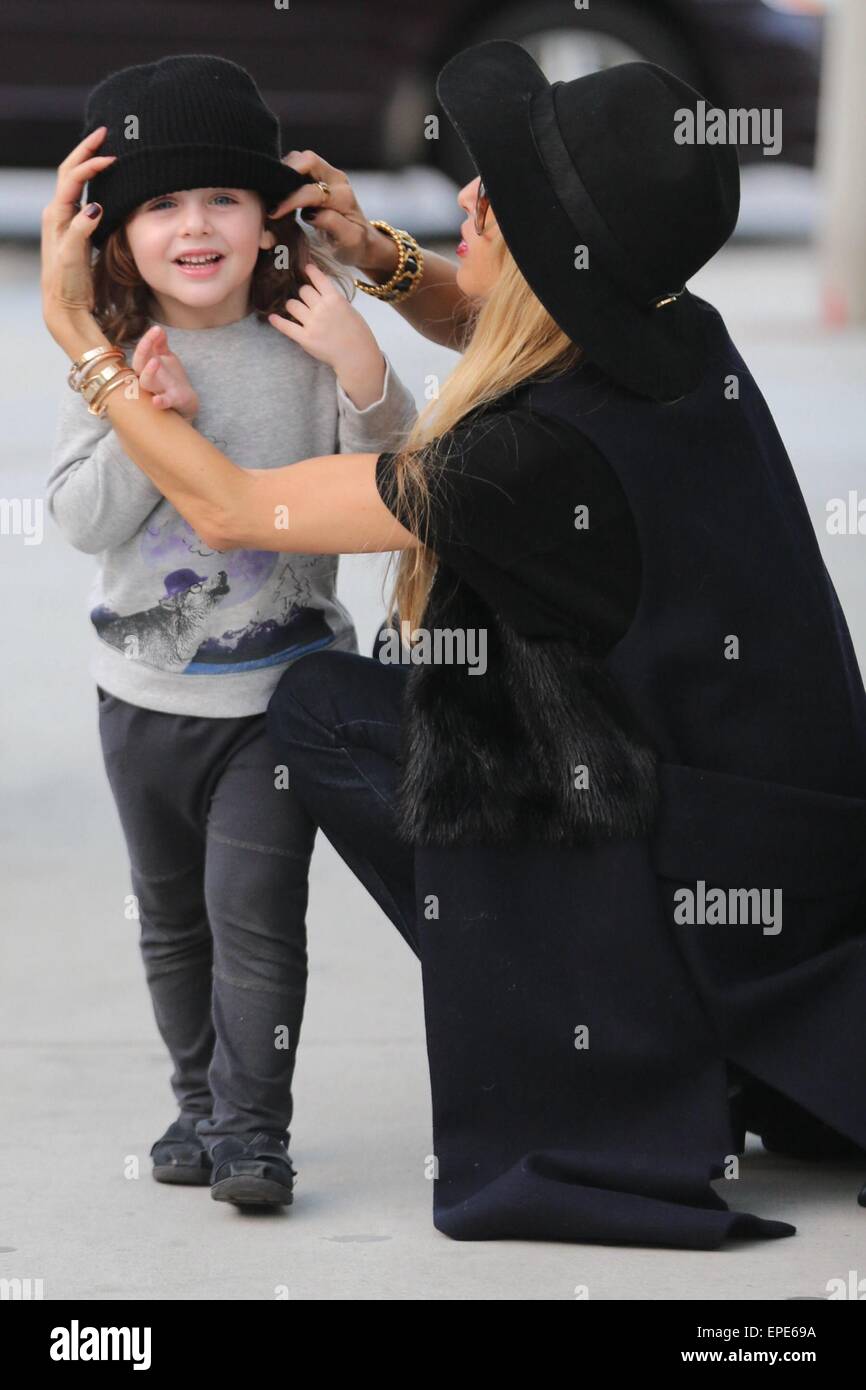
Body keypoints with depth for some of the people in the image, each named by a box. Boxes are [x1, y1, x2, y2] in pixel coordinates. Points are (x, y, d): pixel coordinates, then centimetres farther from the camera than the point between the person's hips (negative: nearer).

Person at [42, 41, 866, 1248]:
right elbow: (482, 324, 21)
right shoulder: (681, 341, -5)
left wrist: (72, 320, -10)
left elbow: (226, 508, -15)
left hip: (702, 877, -8)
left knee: (323, 704, 0)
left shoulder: (530, 462, -28)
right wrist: (375, 256, 4)